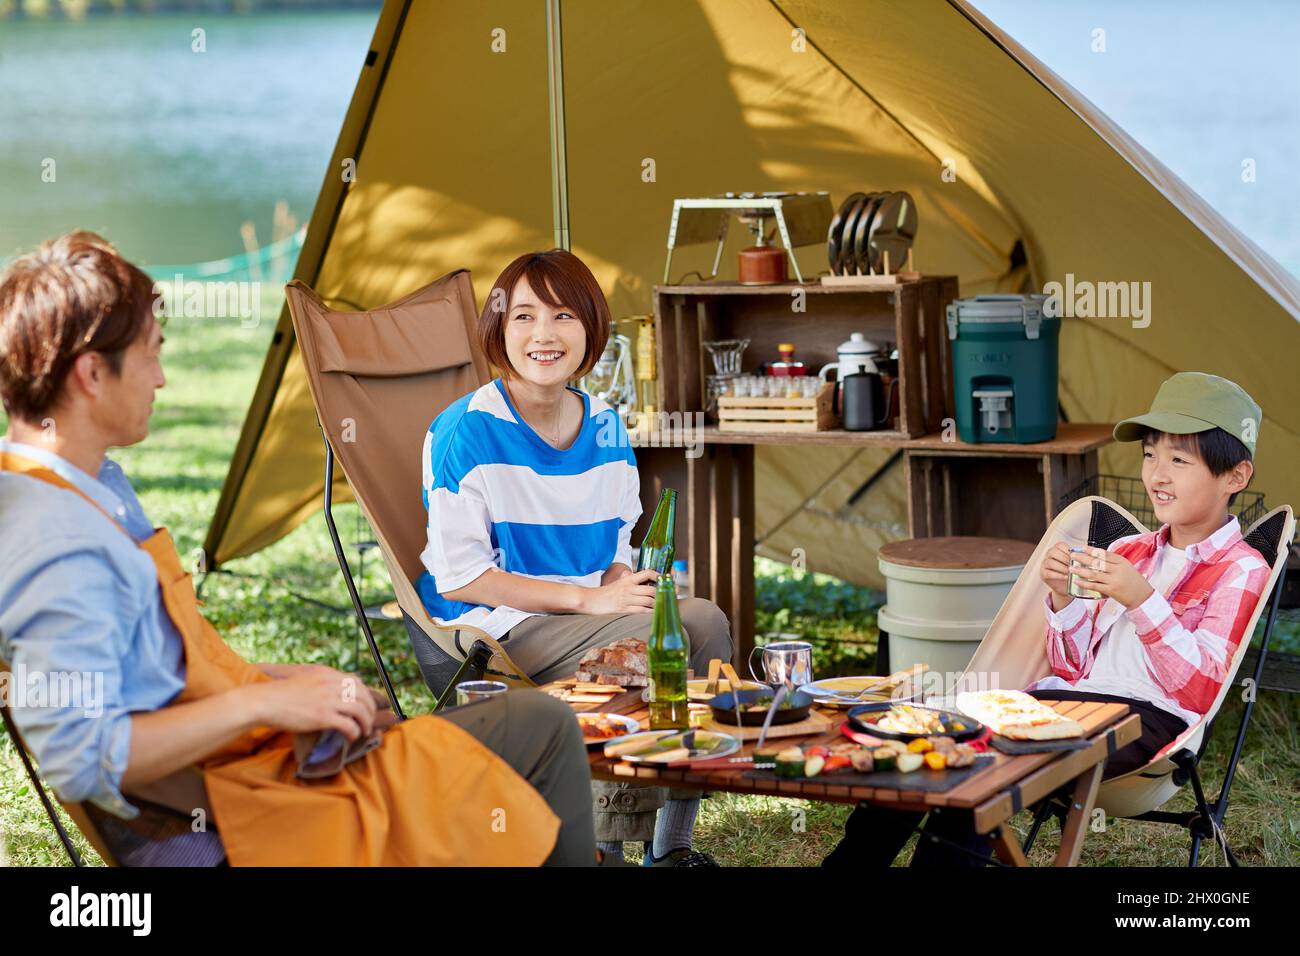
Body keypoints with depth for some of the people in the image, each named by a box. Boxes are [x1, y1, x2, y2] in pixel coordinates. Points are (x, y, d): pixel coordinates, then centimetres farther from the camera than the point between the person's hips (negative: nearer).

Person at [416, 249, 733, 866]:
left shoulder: (605, 428, 8)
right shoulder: (468, 431, -12)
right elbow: (458, 576, -15)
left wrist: (623, 584, -11)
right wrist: (587, 598, -19)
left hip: (589, 605, 7)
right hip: (494, 624, -6)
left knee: (703, 619, -17)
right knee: (649, 640, -26)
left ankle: (671, 845, -11)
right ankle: (600, 848, -15)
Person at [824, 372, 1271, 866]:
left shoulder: (1240, 569, 3)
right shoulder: (1126, 551, 24)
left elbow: (1202, 690, -9)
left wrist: (1142, 600, -18)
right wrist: (1064, 597, 4)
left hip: (1144, 715, -7)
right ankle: (857, 853, -17)